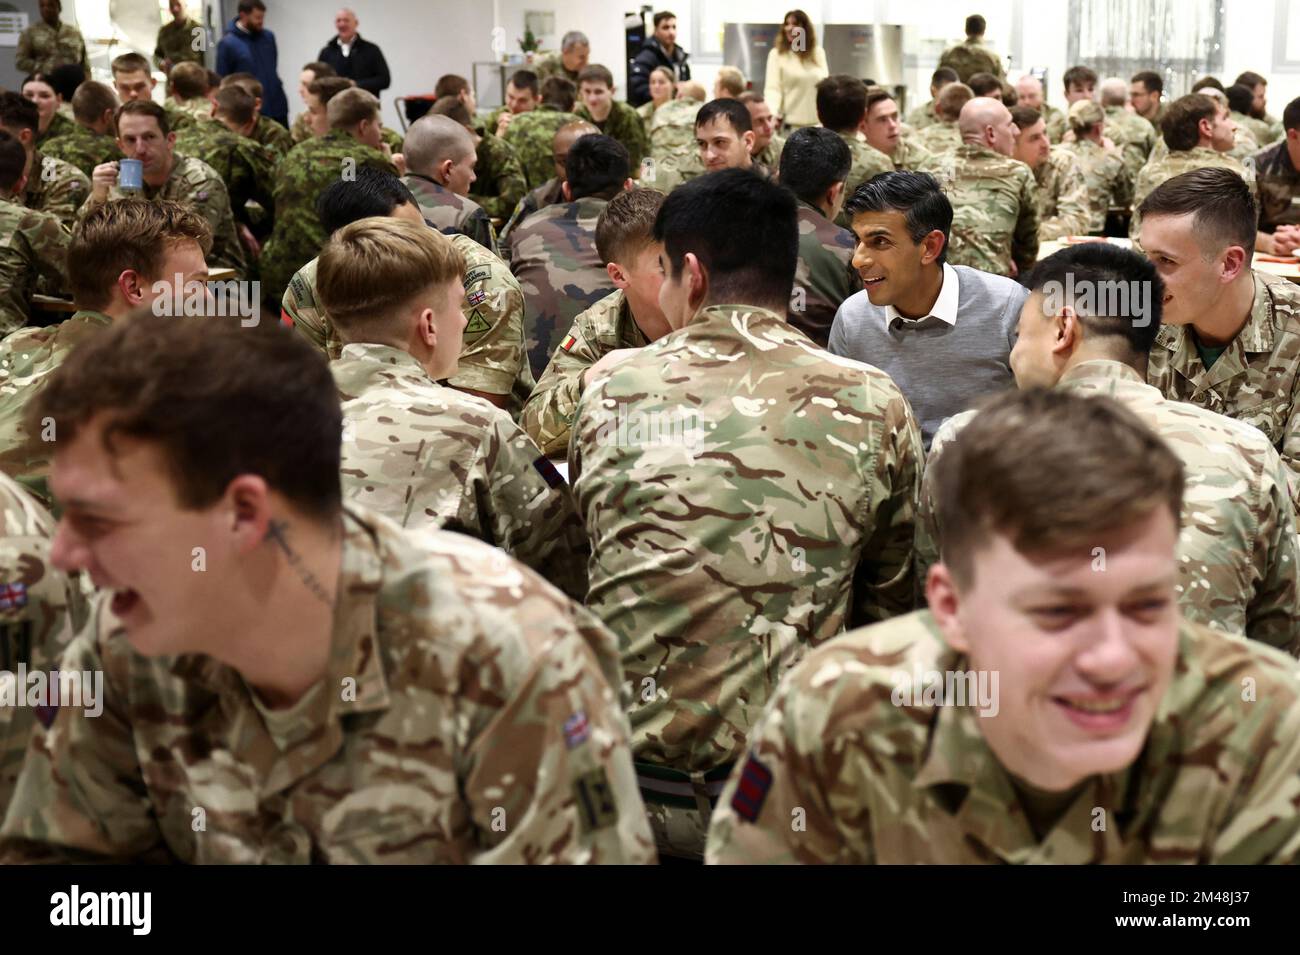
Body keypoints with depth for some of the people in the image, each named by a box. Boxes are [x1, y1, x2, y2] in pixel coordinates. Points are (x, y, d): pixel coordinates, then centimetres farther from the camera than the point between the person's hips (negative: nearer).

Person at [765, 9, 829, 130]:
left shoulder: (818, 52, 9)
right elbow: (772, 89, -11)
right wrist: (772, 114, -28)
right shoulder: (777, 54, -3)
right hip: (791, 121, -4)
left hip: (818, 121, 4)